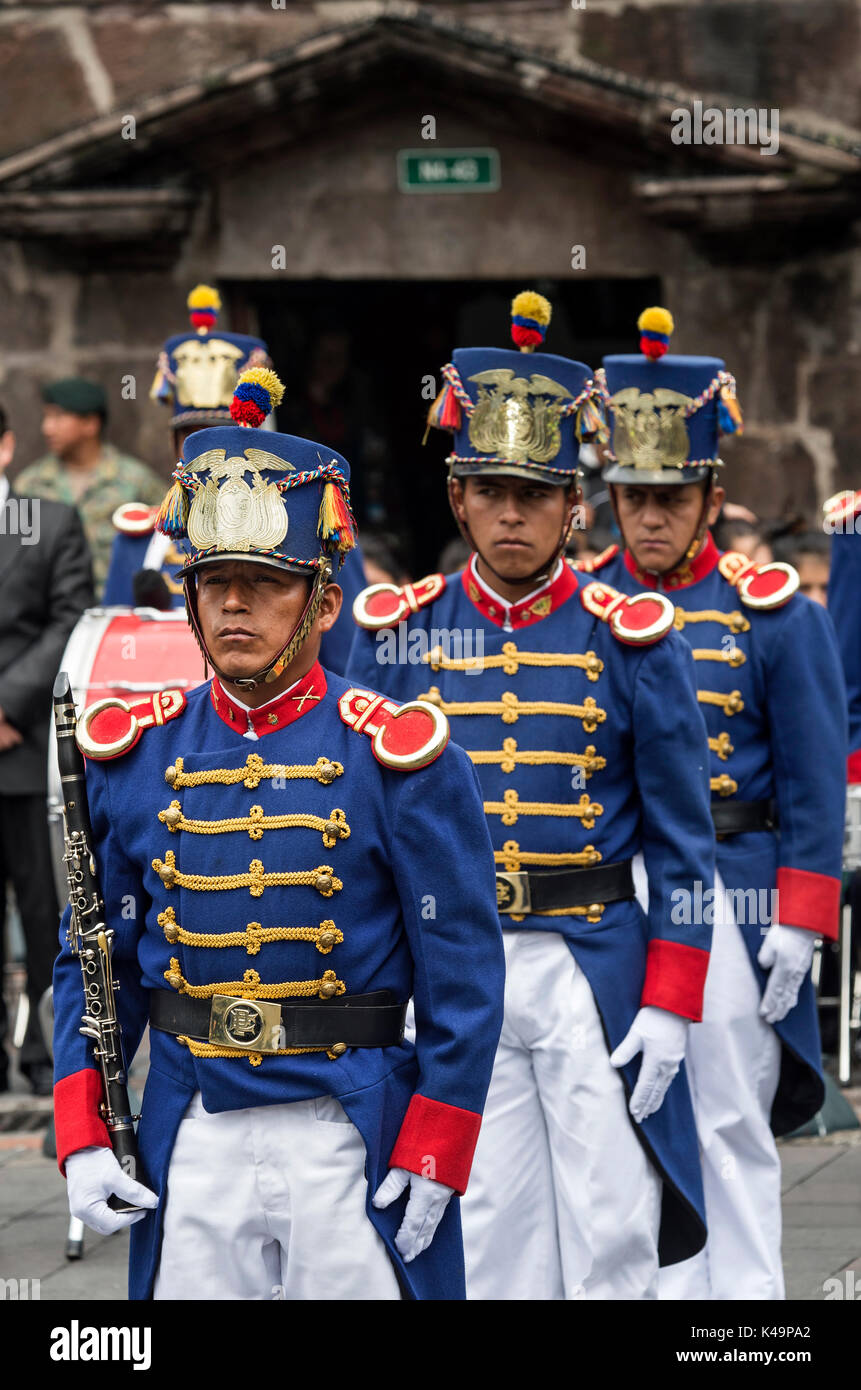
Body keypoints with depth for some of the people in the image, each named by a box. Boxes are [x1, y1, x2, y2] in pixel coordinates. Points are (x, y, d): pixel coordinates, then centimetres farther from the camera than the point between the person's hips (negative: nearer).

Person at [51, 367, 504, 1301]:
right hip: (189, 1143, 3)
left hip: (350, 1144, -2)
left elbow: (462, 972, -3)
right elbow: (94, 961, 9)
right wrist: (82, 1139, -1)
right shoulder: (133, 757, 5)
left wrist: (432, 1158, -7)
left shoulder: (400, 759, -4)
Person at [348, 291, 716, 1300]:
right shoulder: (395, 635, 4)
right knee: (481, 1242, 4)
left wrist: (669, 1008, -5)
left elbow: (681, 841, 2)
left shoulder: (631, 640, 1)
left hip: (595, 968, -1)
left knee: (615, 1238, -1)